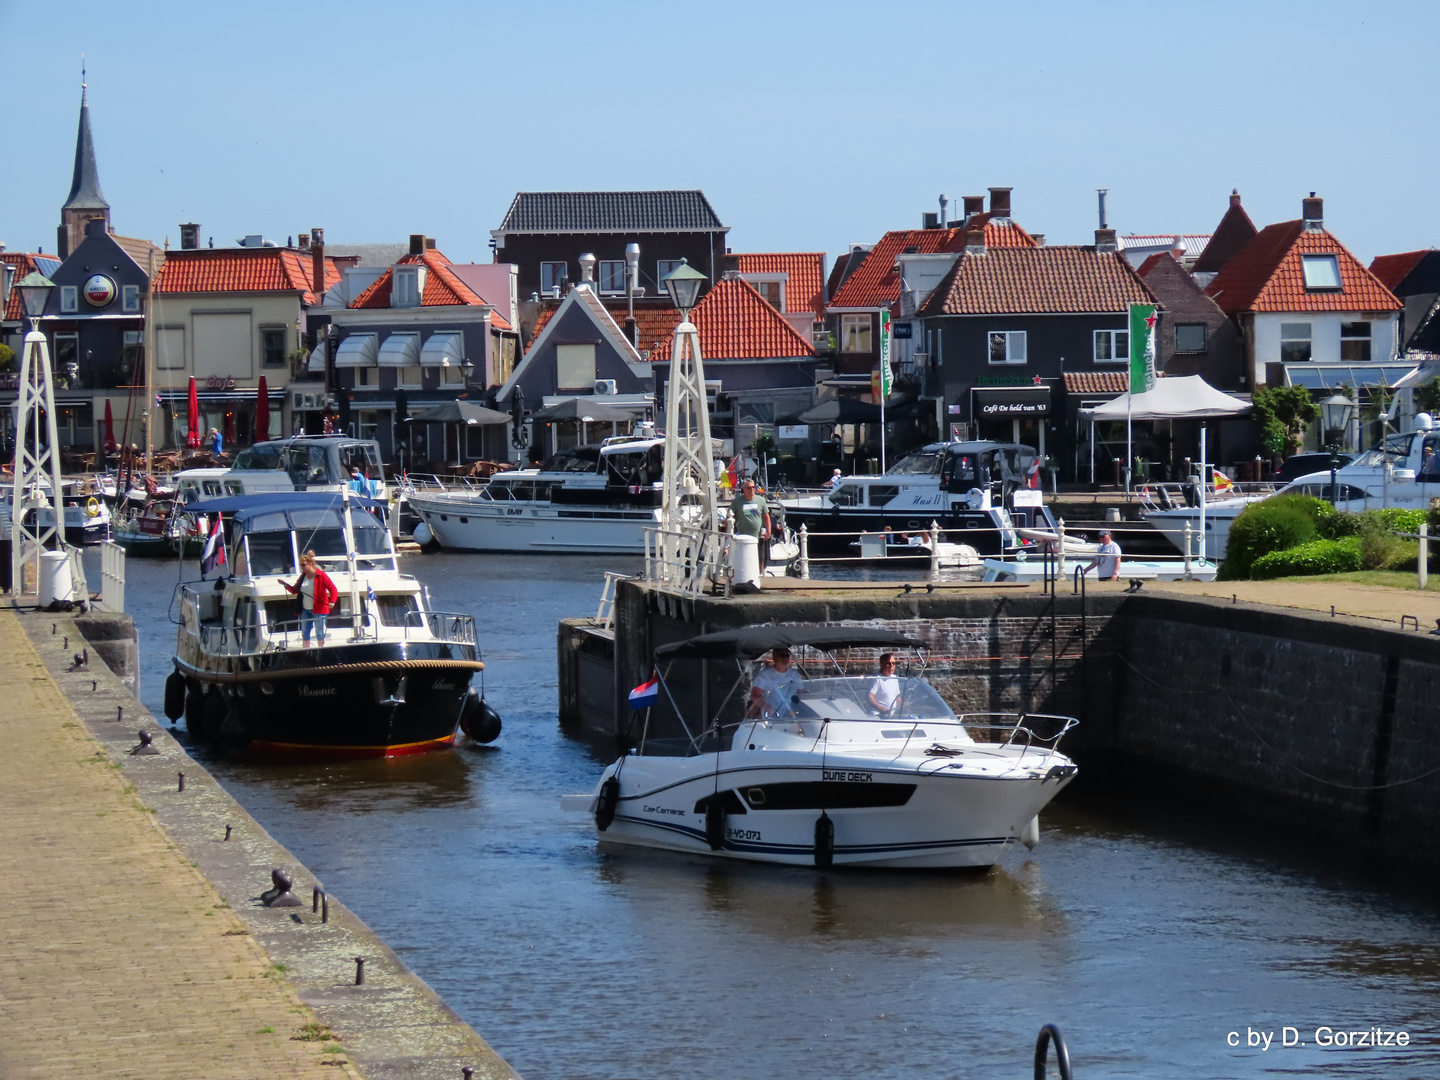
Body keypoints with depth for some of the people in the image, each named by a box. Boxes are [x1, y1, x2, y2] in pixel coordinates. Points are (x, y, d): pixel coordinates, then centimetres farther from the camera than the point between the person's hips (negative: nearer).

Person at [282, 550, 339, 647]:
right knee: (305, 634, 10)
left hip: (318, 610, -7)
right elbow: (295, 590, 15)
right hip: (305, 610, 7)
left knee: (319, 634, -2)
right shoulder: (303, 576, 9)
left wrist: (332, 601, -29)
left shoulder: (321, 576, -11)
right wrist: (286, 586, -2)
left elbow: (333, 589, -14)